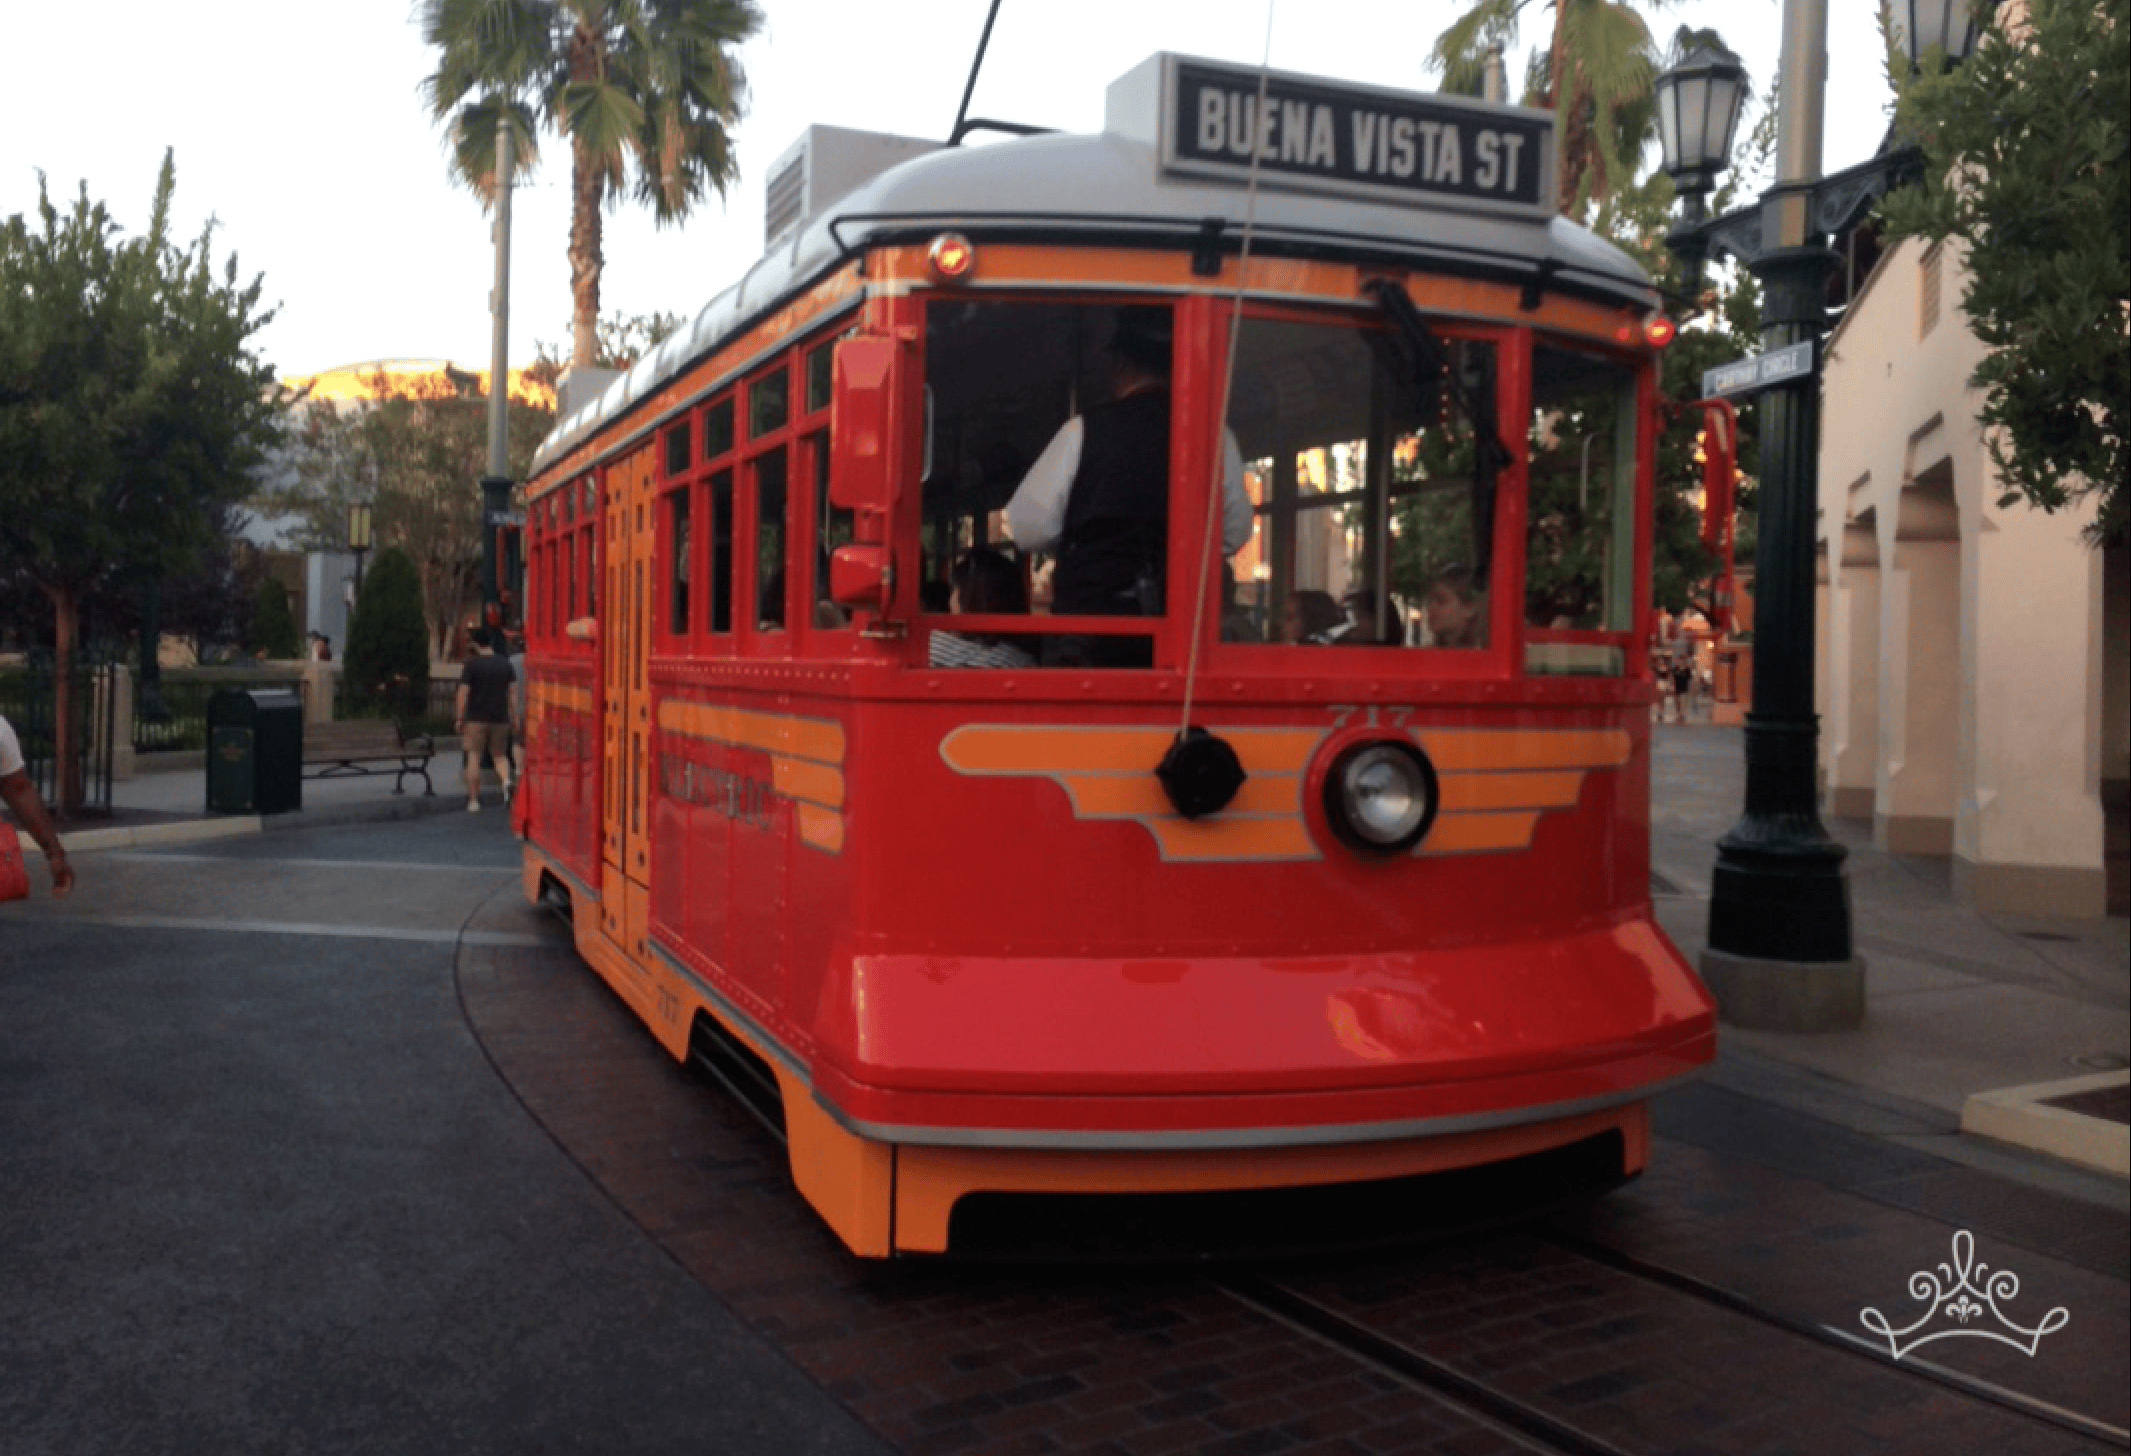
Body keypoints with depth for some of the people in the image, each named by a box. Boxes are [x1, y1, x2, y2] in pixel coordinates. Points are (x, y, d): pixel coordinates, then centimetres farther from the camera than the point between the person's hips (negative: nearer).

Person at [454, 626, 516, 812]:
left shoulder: (472, 664, -6)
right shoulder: (505, 664, 4)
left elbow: (463, 693, -8)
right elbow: (512, 692, 4)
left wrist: (459, 719, -4)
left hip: (476, 718, -3)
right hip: (500, 718, 3)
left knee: (474, 756, 4)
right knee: (499, 754, 15)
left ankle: (474, 800, 4)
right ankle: (506, 781, -14)